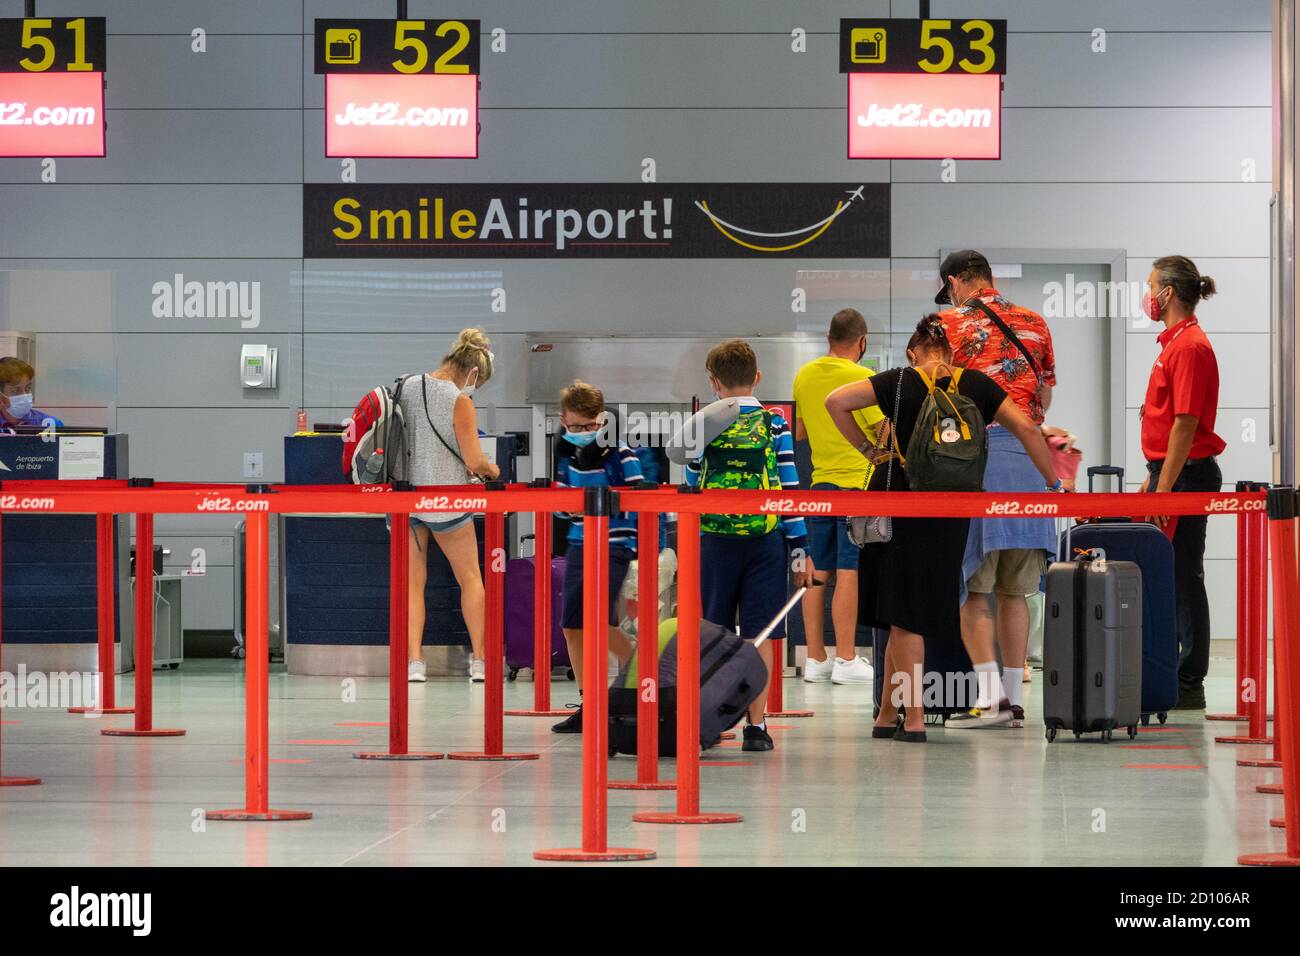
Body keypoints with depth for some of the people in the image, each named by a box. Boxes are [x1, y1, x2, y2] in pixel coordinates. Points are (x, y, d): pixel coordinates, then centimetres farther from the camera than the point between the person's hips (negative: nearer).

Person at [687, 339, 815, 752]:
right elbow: (789, 487, 0)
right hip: (766, 540, 0)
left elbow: (691, 489, 9)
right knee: (759, 634, 2)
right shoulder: (774, 425, 2)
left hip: (715, 541, 0)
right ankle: (756, 725, -1)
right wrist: (800, 550, 4)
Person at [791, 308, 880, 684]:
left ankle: (815, 658, 11)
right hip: (858, 481, -6)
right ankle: (845, 660, -5)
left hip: (820, 481, 6)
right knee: (848, 572, -5)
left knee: (819, 572, 8)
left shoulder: (804, 376, 7)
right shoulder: (862, 378, -11)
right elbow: (886, 433, -11)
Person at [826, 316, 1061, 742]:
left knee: (905, 615, 4)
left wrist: (867, 448, 1)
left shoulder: (899, 383, 0)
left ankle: (913, 718, 1)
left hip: (906, 507, -2)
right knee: (906, 613, 11)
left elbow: (836, 401, -7)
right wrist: (1054, 484, 7)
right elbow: (1025, 428, 0)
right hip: (954, 511, 2)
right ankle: (888, 714, 14)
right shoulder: (976, 385, 4)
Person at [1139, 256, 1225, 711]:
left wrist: (1164, 490, -21)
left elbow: (1185, 424, -20)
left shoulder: (1190, 347, -16)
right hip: (1172, 473, 10)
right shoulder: (1176, 342, 15)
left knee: (1183, 579, -6)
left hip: (1185, 476, -10)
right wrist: (1153, 478, 22)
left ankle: (1189, 686, -2)